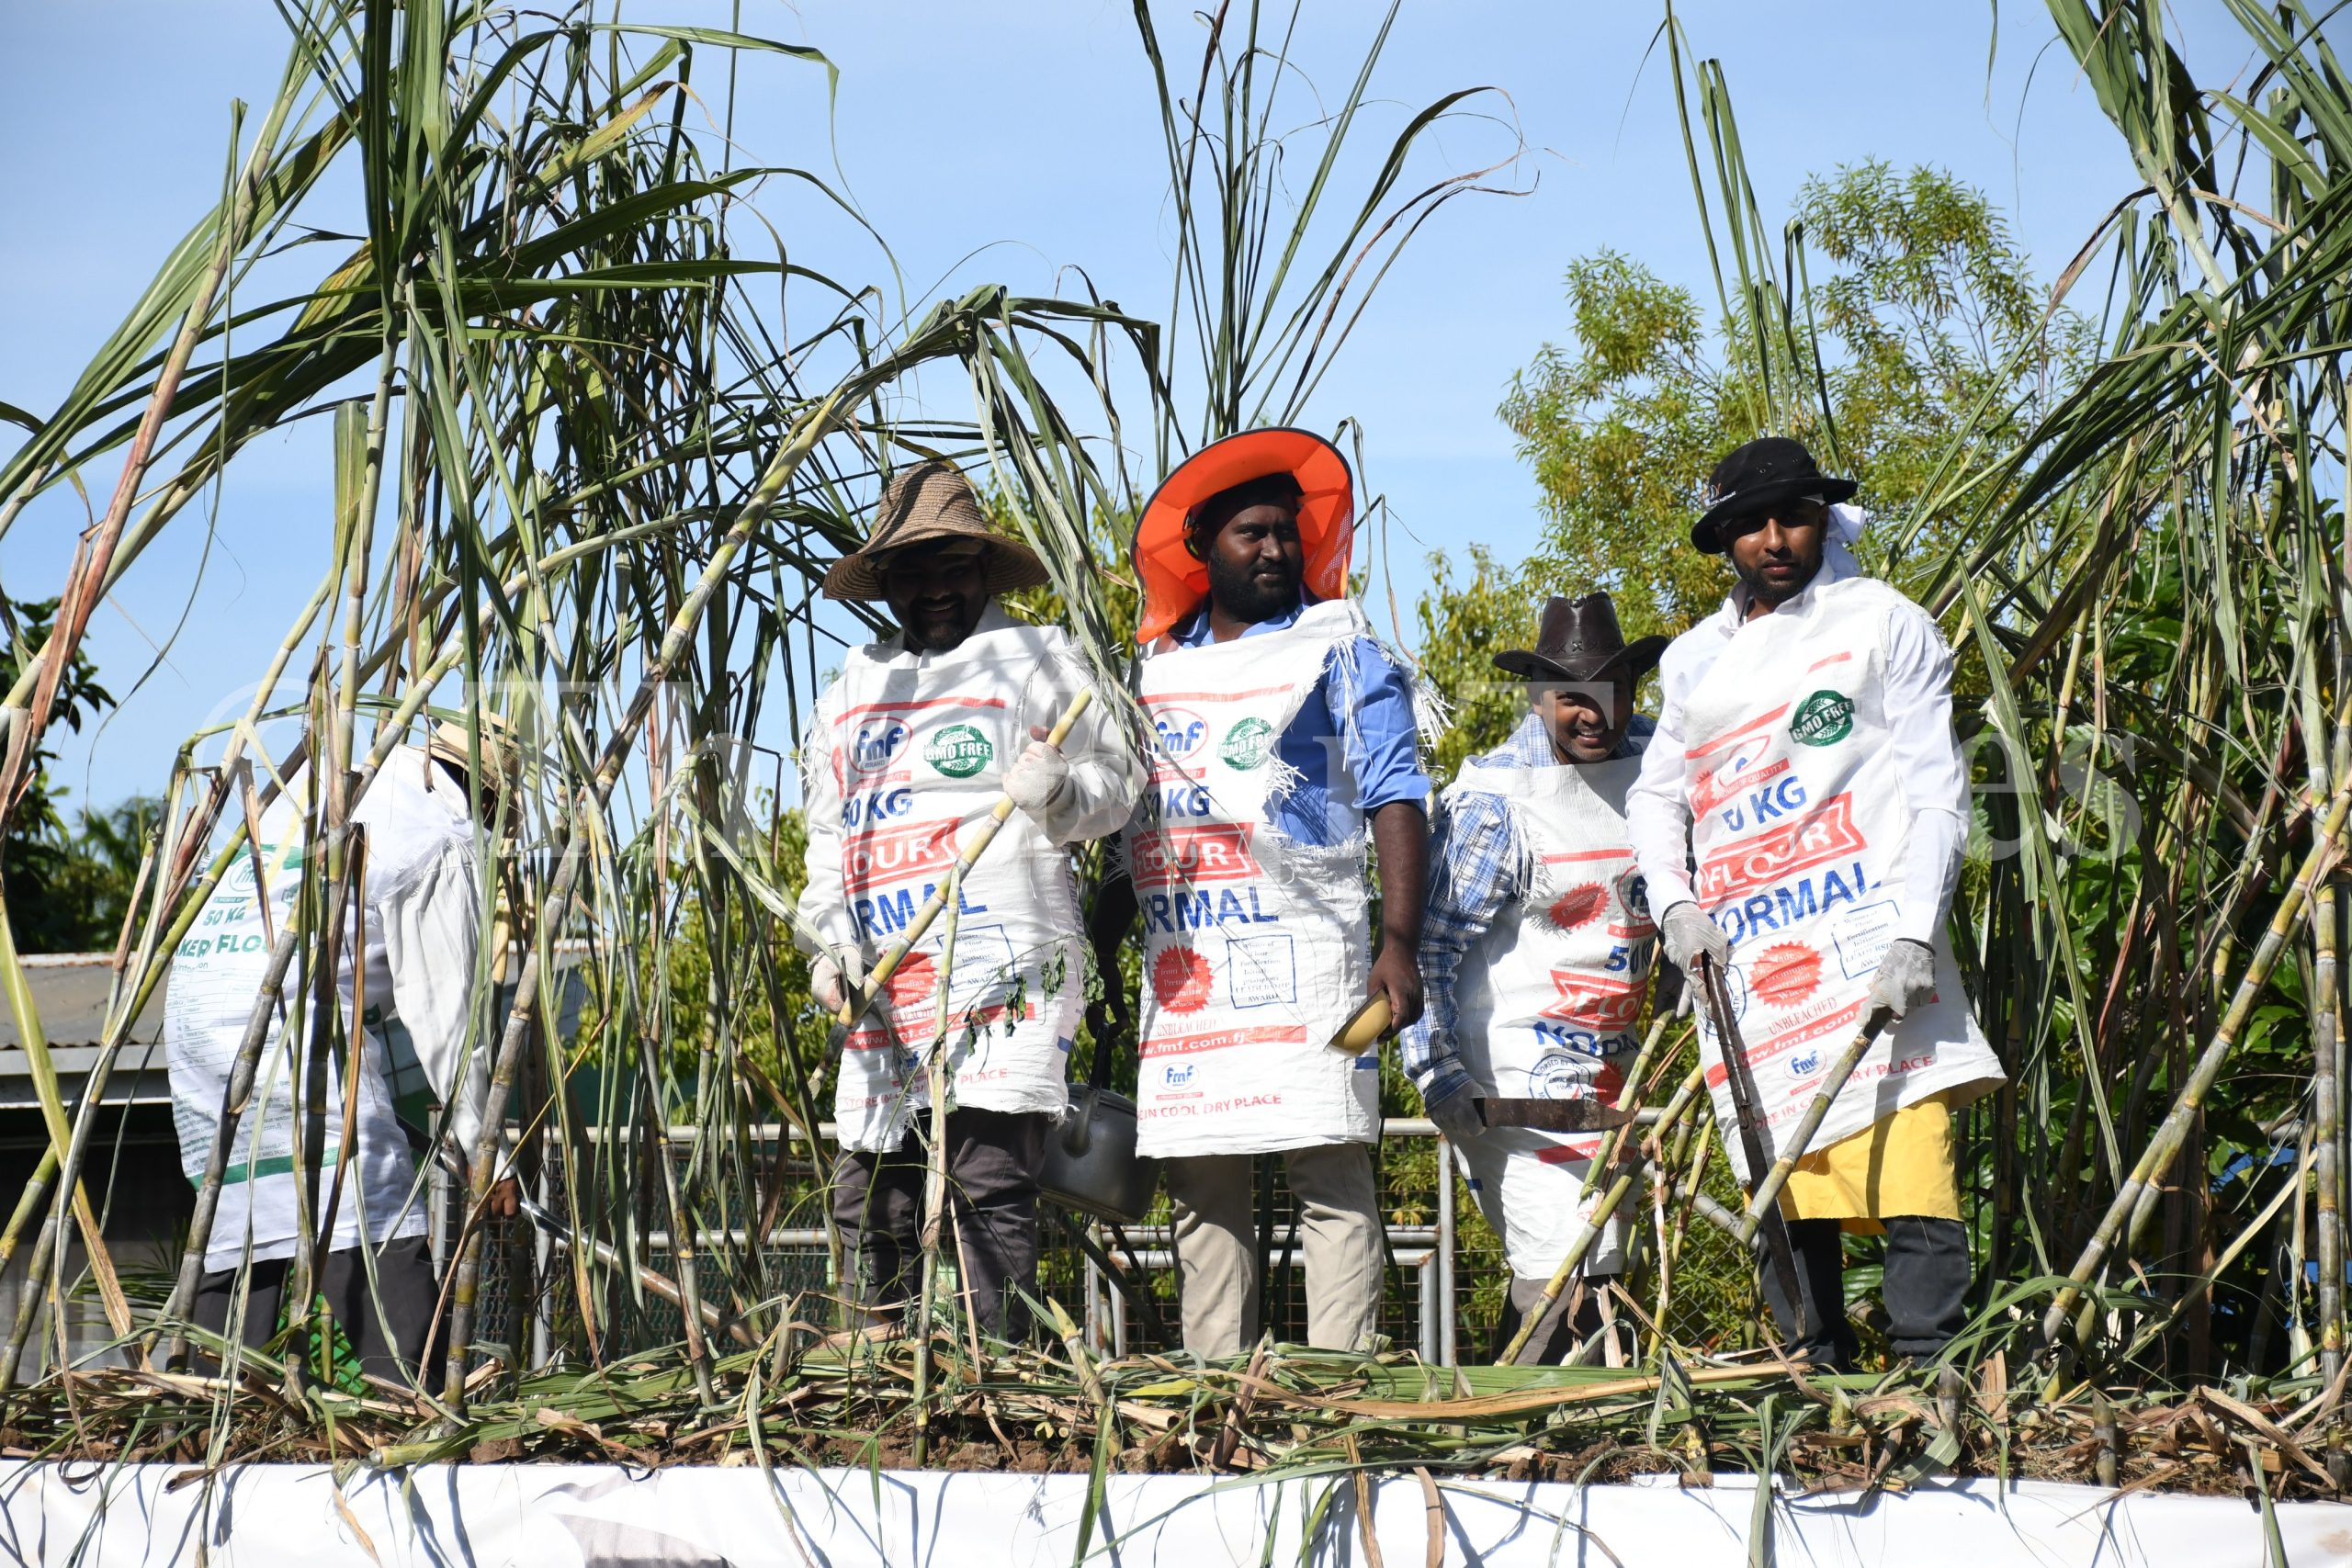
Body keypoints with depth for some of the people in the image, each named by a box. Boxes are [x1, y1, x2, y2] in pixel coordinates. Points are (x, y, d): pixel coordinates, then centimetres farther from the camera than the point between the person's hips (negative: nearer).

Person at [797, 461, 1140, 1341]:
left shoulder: (1039, 660, 9)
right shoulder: (853, 688, 24)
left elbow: (1118, 785, 3)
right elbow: (826, 833, 26)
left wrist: (1058, 791, -18)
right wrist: (827, 939, 12)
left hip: (1004, 969, -6)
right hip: (884, 985, 6)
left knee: (989, 1180, -14)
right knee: (868, 1193, 6)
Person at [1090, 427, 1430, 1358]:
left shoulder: (1339, 651, 5)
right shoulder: (1156, 668, 19)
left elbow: (1396, 798, -3)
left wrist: (1400, 941, -15)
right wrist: (1095, 946, 15)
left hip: (1301, 957, -5)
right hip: (1182, 964, 5)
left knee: (1330, 1177, -9)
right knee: (1201, 1192, 5)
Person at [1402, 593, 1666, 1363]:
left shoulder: (1652, 759, 5)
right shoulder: (1494, 796, -14)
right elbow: (1430, 942, -14)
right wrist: (1440, 1072, -19)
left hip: (1603, 1067, 8)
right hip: (1516, 1076, -8)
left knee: (1594, 1264, 13)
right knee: (1570, 1271, -16)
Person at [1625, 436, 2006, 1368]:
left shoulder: (1881, 623, 7)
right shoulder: (1695, 660, 21)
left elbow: (1935, 791, 1)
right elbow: (1656, 793, 27)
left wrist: (1913, 935, -12)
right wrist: (1675, 904, 7)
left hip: (1872, 959, -4)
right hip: (1748, 971, 5)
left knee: (1911, 1188, -14)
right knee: (1785, 1202, 4)